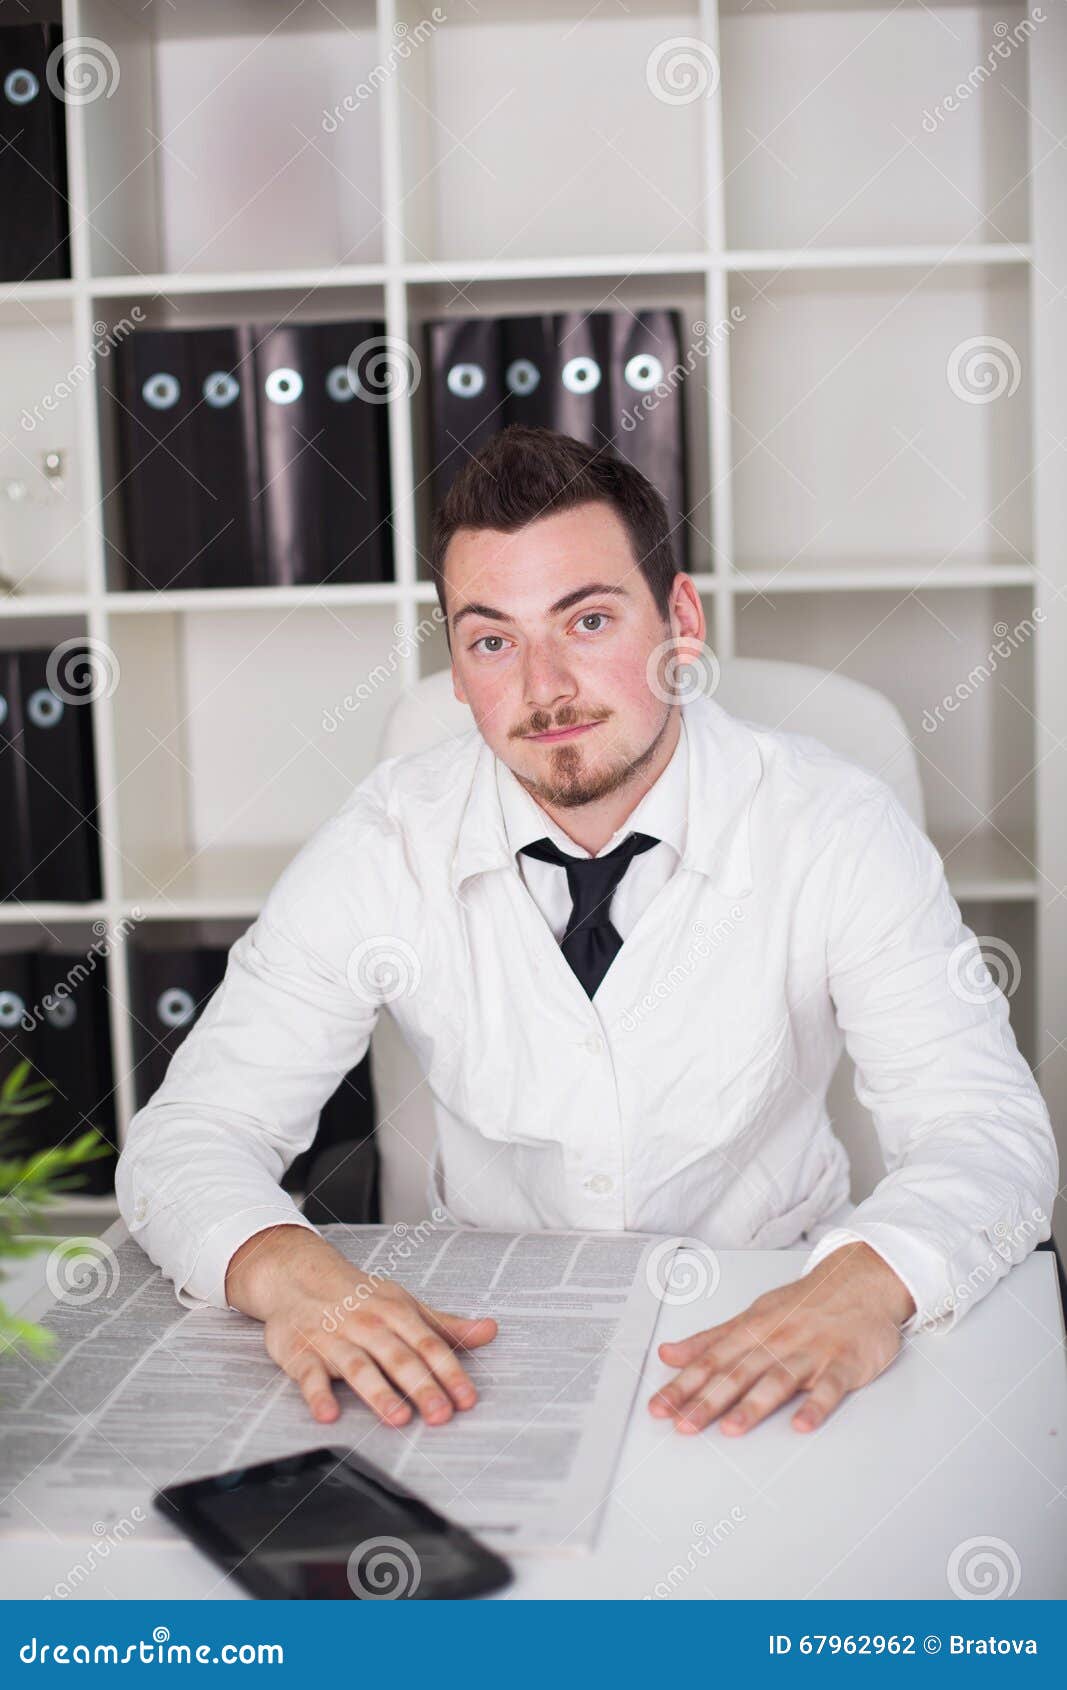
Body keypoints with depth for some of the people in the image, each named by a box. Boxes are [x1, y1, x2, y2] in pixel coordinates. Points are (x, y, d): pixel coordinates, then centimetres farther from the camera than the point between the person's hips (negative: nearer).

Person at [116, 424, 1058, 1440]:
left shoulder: (836, 829, -13)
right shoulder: (383, 846, -11)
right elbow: (188, 1136, -12)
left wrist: (868, 1282, -41)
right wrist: (284, 1269, -36)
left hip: (766, 1324, 0)